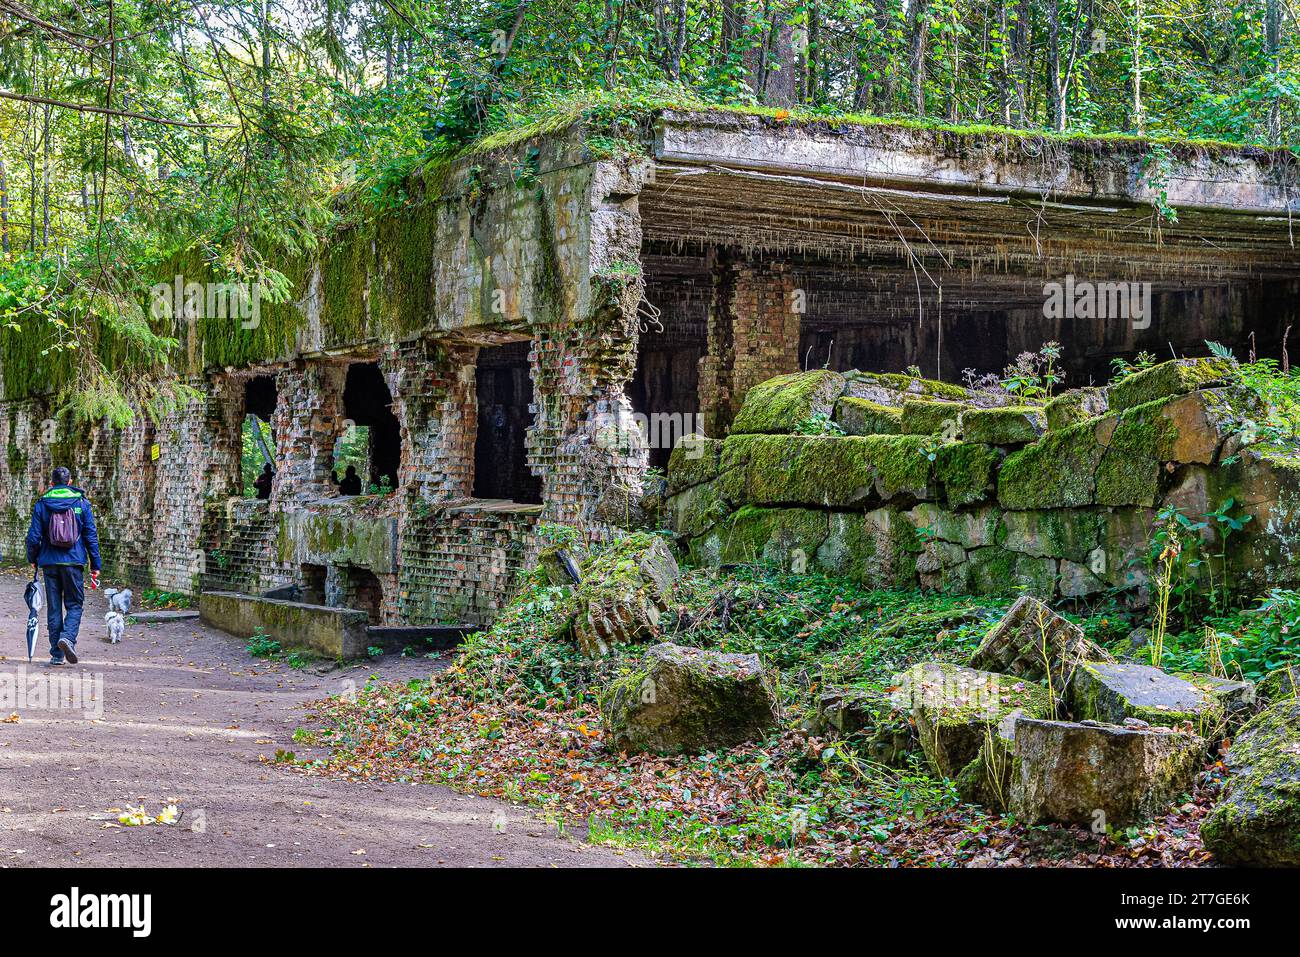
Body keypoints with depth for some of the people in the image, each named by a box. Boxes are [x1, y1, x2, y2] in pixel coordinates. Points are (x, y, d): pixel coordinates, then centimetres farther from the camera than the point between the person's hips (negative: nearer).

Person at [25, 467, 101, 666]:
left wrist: (33, 559, 17)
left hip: (50, 562, 1)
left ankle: (57, 654, 8)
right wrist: (95, 565, 6)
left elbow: (34, 536, 0)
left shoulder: (41, 504, 1)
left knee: (54, 608, 8)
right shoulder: (81, 503, 1)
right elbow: (91, 535, 0)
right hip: (74, 562, -1)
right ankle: (68, 636, -20)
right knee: (74, 604, 7)